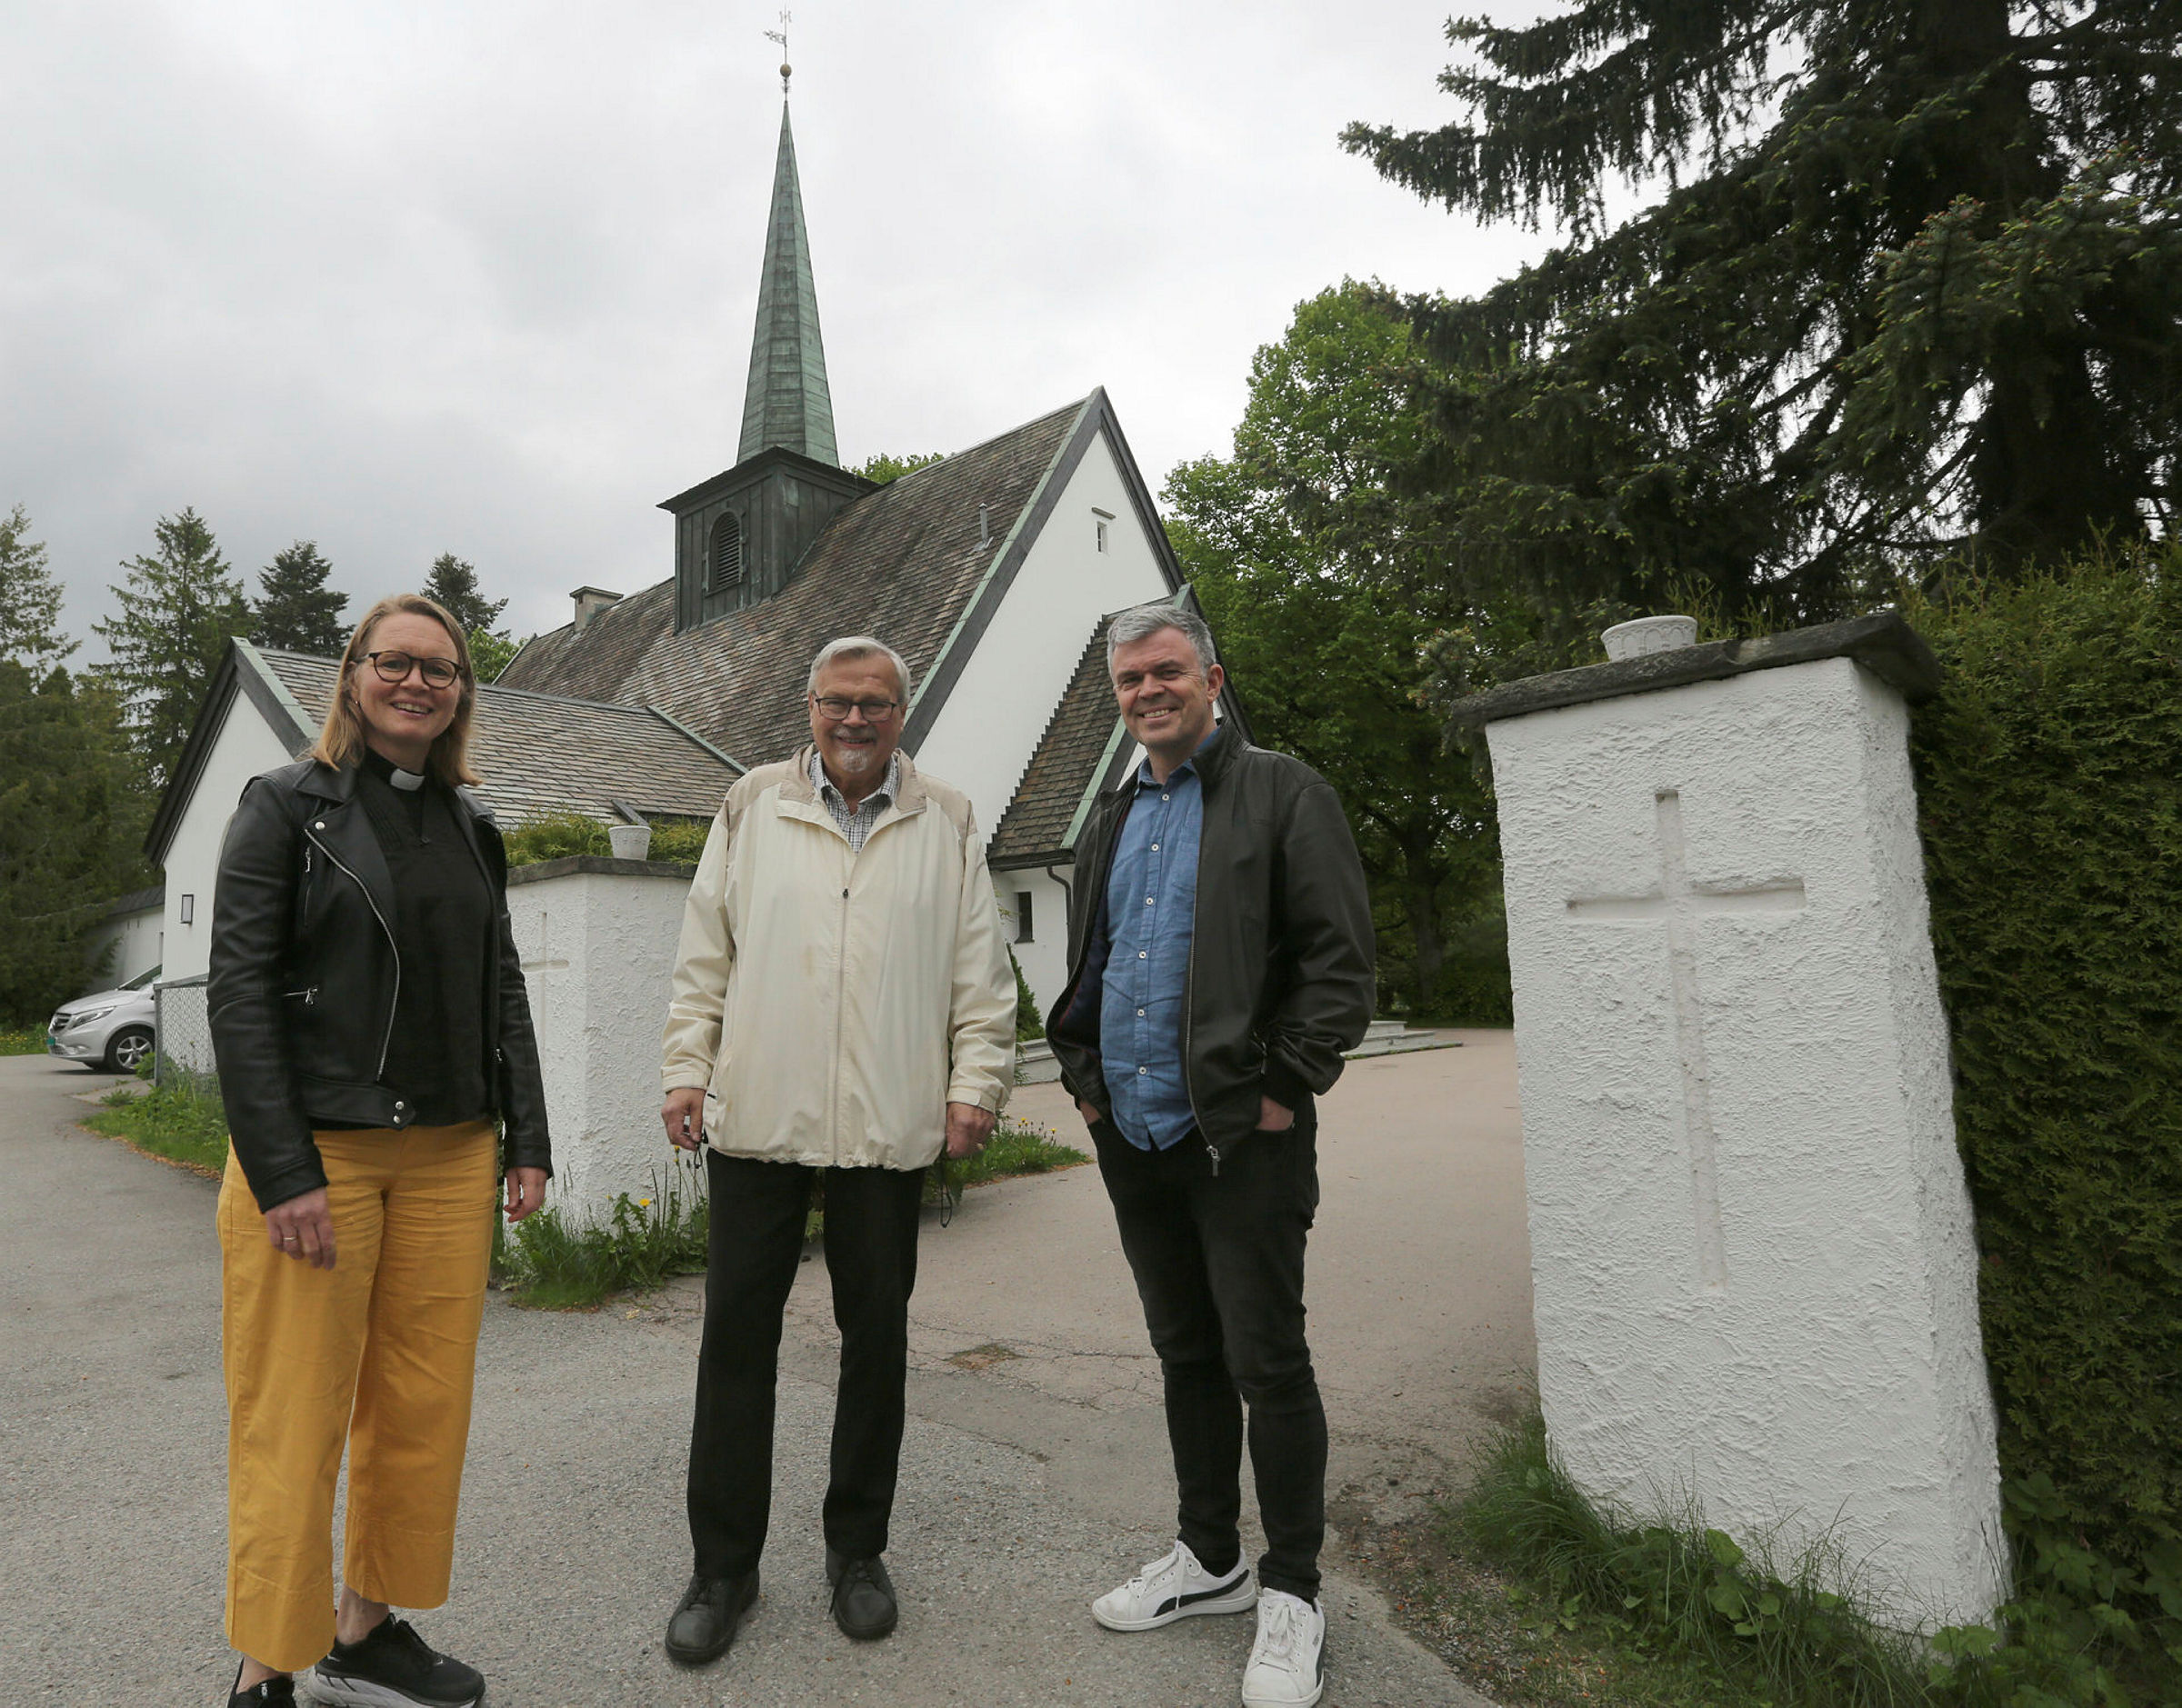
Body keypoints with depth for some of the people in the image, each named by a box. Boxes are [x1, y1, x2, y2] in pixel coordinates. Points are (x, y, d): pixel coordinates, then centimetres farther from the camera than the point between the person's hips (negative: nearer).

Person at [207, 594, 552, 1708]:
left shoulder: (471, 824, 12)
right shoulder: (286, 806, -2)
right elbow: (238, 990, -8)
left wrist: (527, 1141, 6)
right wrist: (283, 1175, -15)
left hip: (450, 1156, 5)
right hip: (315, 1152, -5)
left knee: (422, 1406, 10)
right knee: (295, 1419, 2)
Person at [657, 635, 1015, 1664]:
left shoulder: (947, 825, 6)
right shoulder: (753, 808, 8)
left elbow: (981, 973, 6)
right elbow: (705, 955, 8)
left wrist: (975, 1085, -1)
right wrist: (686, 1070, 3)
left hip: (888, 1123, 0)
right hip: (756, 1116, 1)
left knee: (876, 1339, 11)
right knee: (737, 1339, 6)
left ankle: (857, 1551, 30)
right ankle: (724, 1566, 24)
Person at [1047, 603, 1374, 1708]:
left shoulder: (1282, 795, -4)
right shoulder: (1112, 819, 15)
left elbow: (1340, 959, -10)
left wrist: (1286, 1090, -14)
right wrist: (1083, 1074, 11)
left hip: (1244, 1136, -6)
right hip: (1132, 1138, 6)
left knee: (1266, 1361, 2)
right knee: (1185, 1354, 17)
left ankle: (1291, 1590, 21)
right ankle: (1209, 1558, 34)